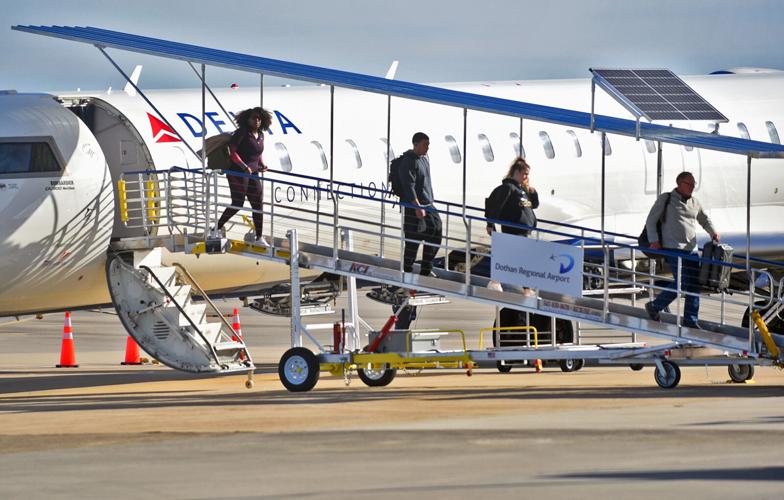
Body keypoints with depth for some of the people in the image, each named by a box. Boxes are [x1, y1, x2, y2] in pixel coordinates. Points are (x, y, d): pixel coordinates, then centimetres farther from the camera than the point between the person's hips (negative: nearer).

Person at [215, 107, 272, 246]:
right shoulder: (241, 133, -10)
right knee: (237, 203, -6)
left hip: (253, 173, 7)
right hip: (238, 172, -7)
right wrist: (244, 166, -23)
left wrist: (262, 165, 7)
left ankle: (259, 237, 4)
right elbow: (232, 151, -16)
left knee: (258, 204, 1)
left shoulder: (260, 135, 12)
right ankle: (217, 228, 11)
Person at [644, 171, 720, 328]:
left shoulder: (694, 202, 18)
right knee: (682, 283, -16)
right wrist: (654, 240, -11)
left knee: (694, 285, 0)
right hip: (673, 248, -6)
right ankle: (654, 306, 1)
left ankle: (691, 321, 7)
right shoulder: (666, 199, 2)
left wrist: (712, 232, 13)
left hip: (691, 249, 6)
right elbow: (651, 220, 2)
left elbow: (704, 219, 33)